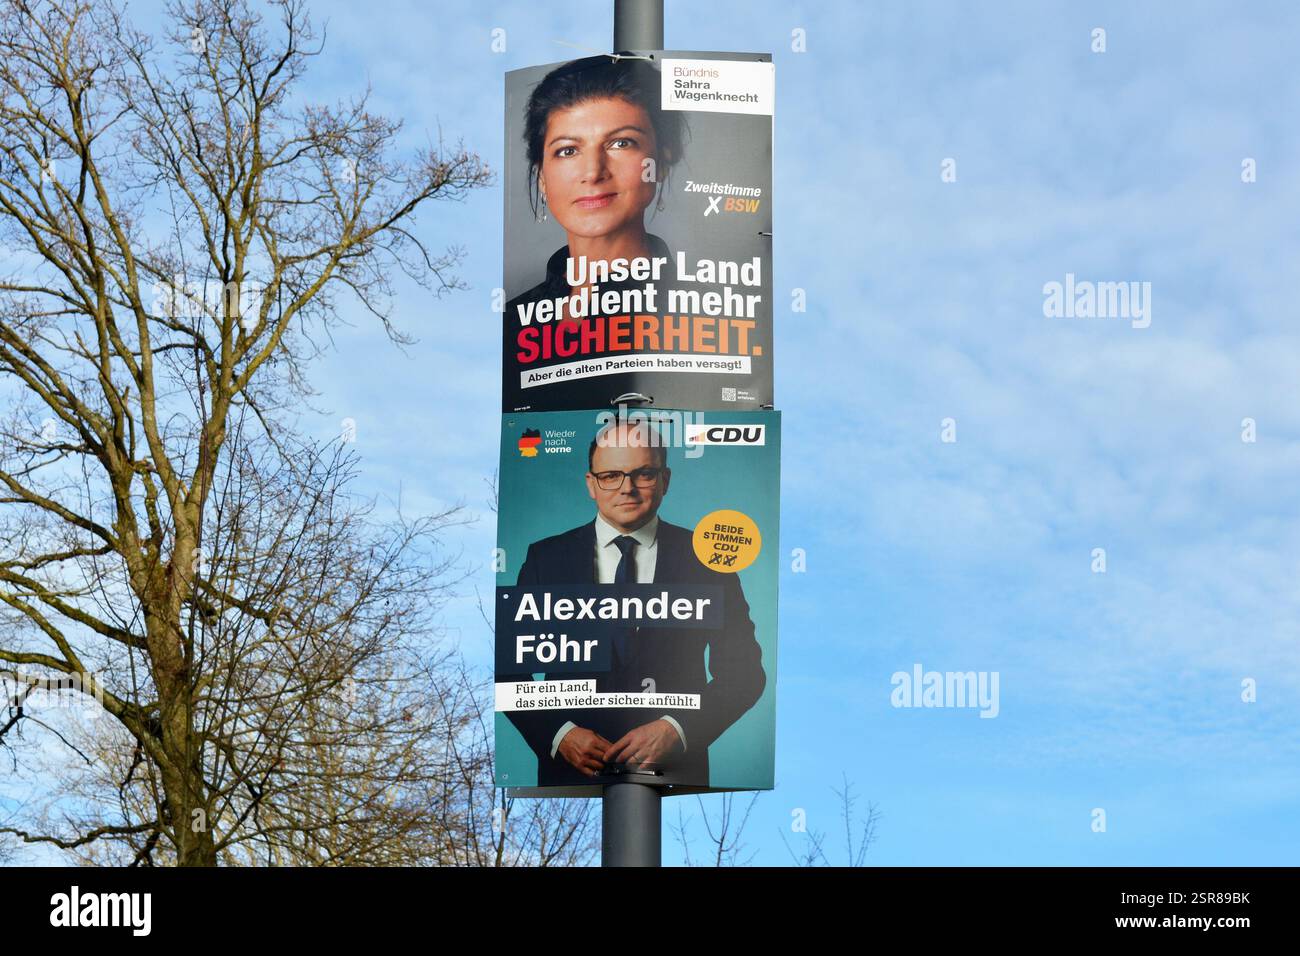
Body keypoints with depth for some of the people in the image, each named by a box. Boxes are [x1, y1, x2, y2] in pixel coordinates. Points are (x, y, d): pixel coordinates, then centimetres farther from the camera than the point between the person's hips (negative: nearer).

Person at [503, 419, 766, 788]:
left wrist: (676, 730, -14)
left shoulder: (705, 558, -1)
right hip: (573, 770, 0)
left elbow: (744, 672, -1)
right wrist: (560, 734, -14)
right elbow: (509, 671, 1)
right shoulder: (546, 558, 1)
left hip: (675, 772, 0)